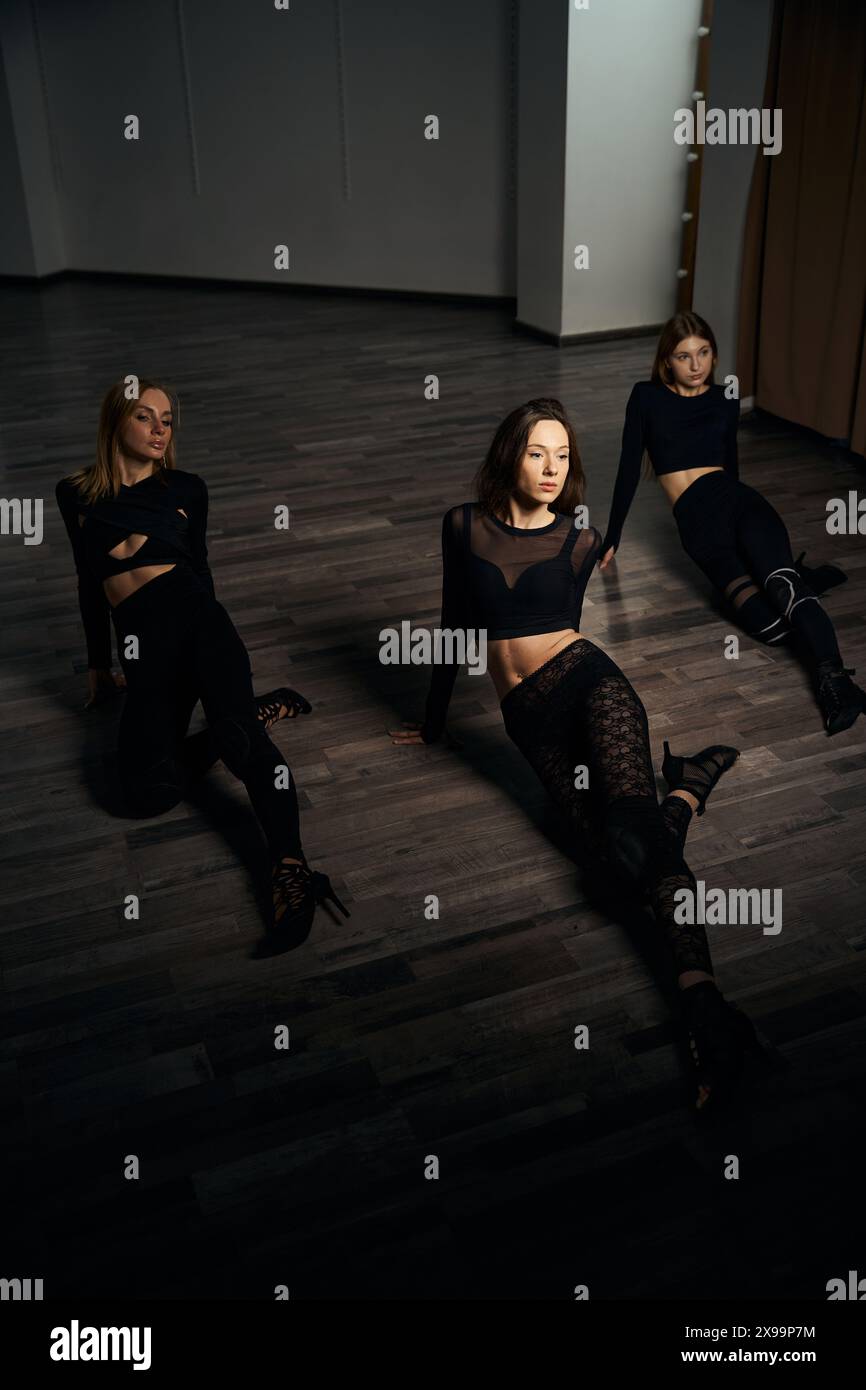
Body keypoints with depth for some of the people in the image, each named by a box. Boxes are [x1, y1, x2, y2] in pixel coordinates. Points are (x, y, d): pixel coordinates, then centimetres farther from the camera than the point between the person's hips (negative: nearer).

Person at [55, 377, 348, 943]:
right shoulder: (75, 494, 18)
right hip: (141, 644, 1)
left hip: (195, 618, -1)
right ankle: (256, 712, -2)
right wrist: (98, 664, 31)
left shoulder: (186, 488, 15)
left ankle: (292, 869, -42)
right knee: (149, 791, -23)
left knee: (236, 732, -32)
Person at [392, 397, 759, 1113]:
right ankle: (688, 780, 5)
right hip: (530, 718, 1)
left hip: (587, 682, -1)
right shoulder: (465, 525, 9)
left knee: (633, 830, -27)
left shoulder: (579, 539, 7)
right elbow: (456, 625, 18)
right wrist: (434, 721, 26)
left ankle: (705, 1003, -32)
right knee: (615, 845, -24)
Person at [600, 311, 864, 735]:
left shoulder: (725, 401, 16)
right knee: (765, 622, -29)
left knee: (778, 582, -33)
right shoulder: (647, 398, 9)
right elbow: (629, 470, 12)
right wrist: (612, 539, 15)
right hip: (696, 520, -2)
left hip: (738, 500, 2)